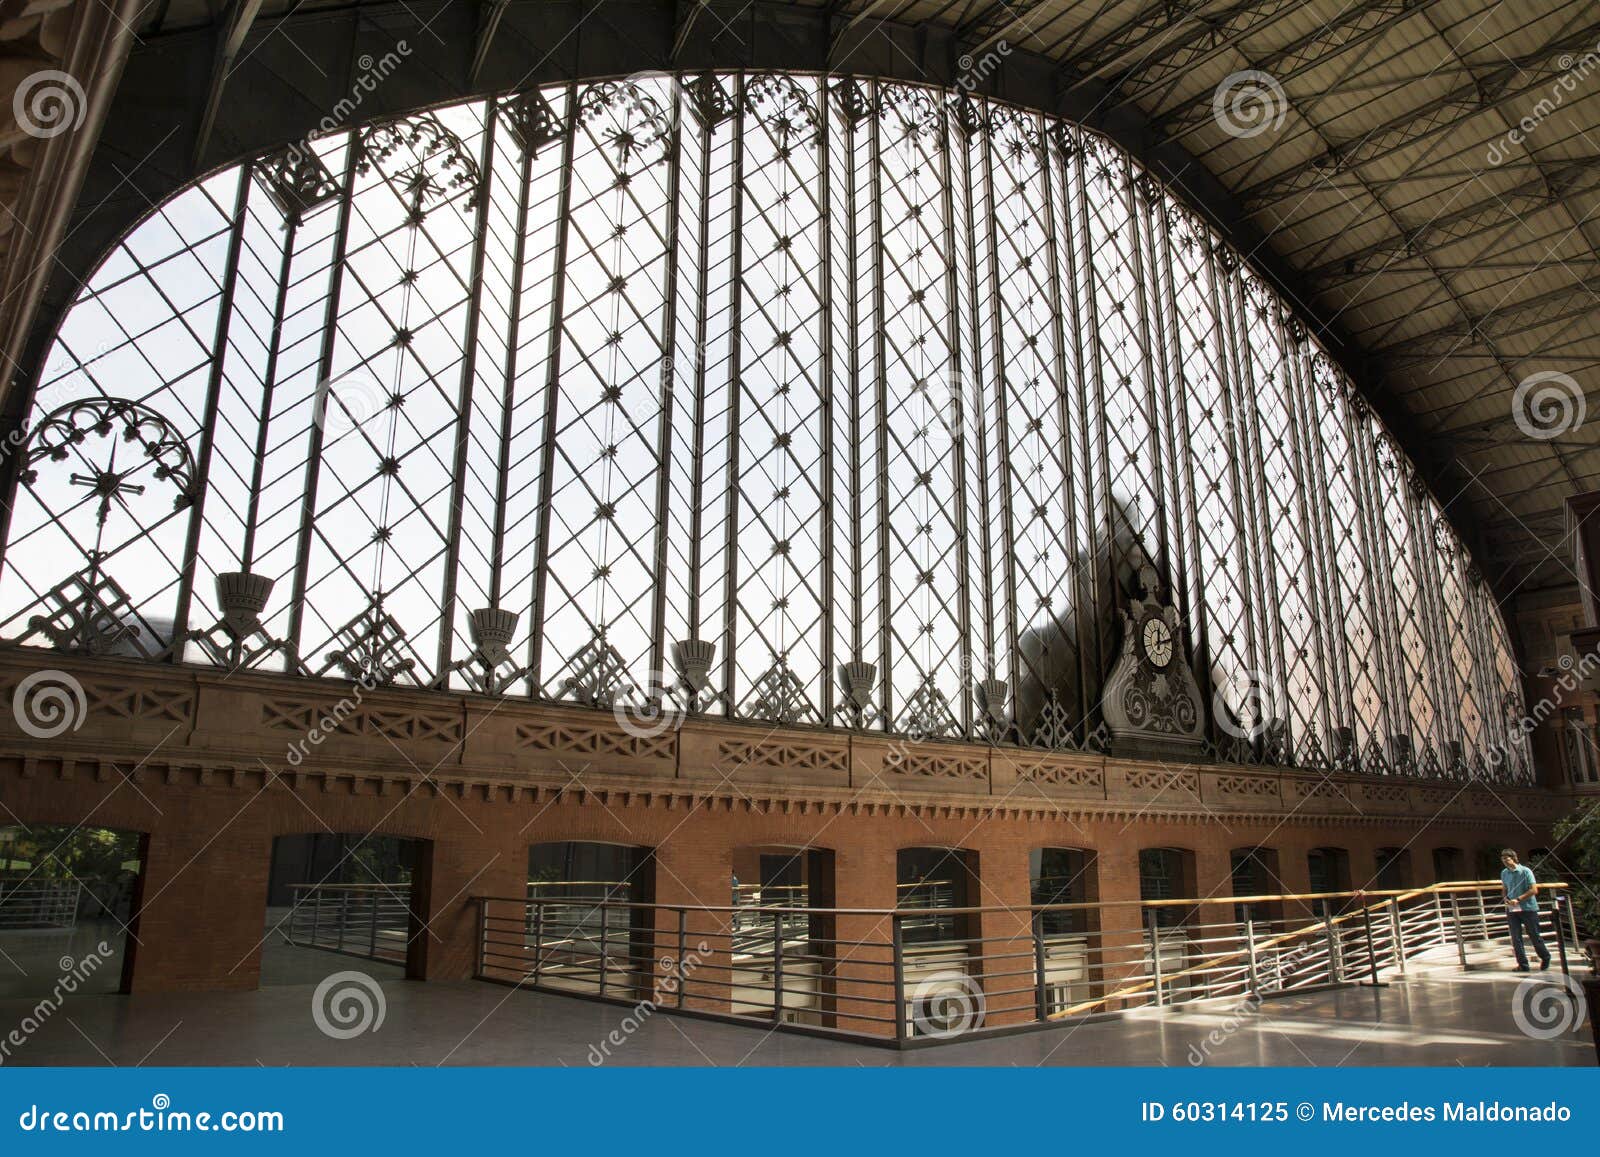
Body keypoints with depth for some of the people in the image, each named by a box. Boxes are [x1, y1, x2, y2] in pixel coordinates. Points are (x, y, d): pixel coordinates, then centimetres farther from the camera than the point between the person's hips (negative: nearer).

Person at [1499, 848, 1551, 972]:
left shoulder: (1525, 871, -10)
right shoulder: (1504, 873, 7)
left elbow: (1534, 890, -14)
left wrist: (1518, 899, -19)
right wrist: (1506, 898, -1)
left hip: (1528, 908, -4)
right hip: (1512, 910, 5)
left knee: (1534, 936, 6)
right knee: (1516, 939, 2)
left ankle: (1545, 958, 30)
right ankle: (1523, 964, 9)